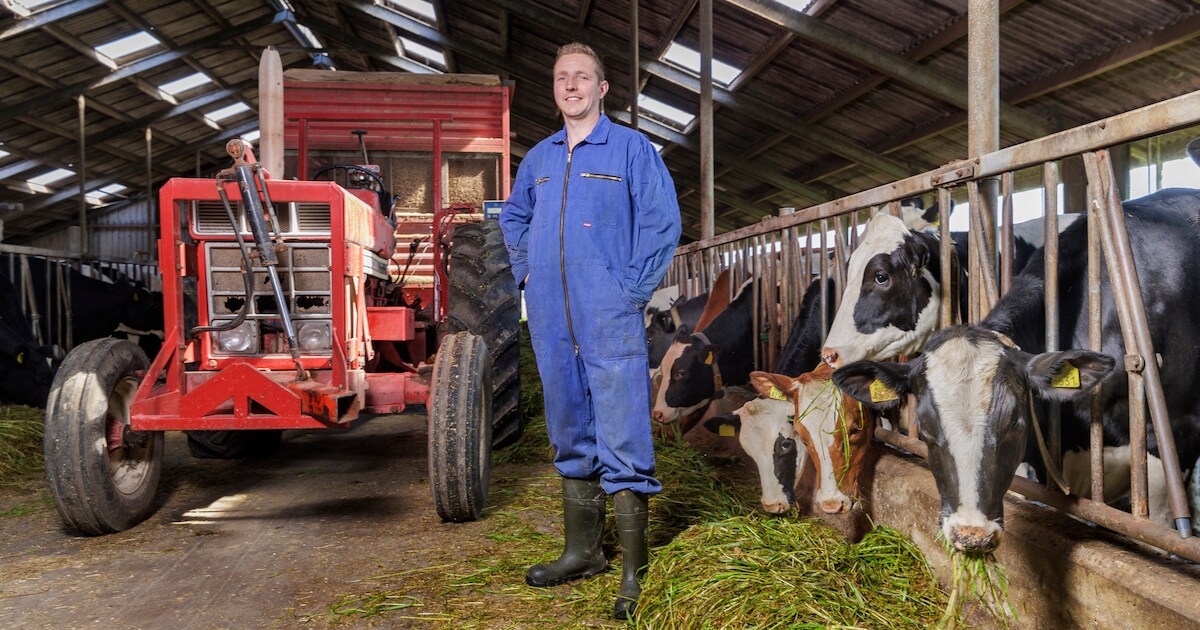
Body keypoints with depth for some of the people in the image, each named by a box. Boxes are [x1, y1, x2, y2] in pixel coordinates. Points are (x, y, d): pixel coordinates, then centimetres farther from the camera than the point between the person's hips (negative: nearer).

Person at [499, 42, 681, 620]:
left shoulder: (631, 148, 1)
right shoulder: (538, 158, 16)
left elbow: (662, 221, -4)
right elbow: (513, 217, 30)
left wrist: (634, 287, -9)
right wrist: (524, 272, 16)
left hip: (609, 318, -5)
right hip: (550, 320, 6)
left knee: (621, 442, -6)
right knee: (570, 437, 13)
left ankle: (634, 574, 3)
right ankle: (582, 551, 27)